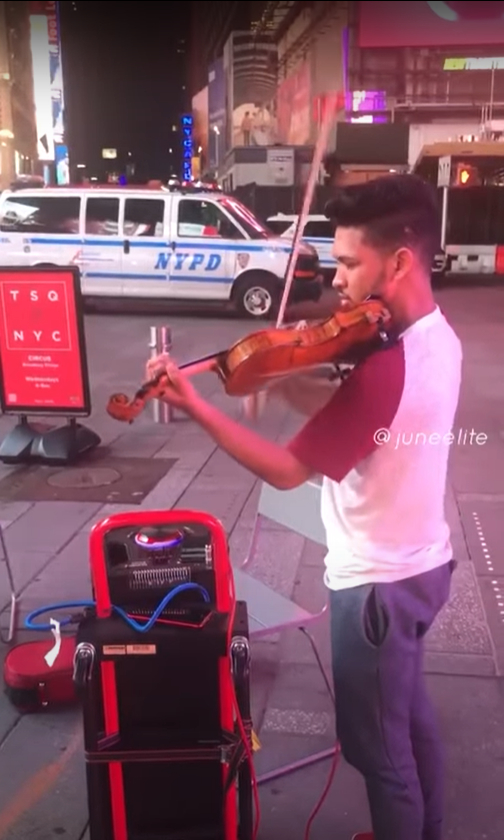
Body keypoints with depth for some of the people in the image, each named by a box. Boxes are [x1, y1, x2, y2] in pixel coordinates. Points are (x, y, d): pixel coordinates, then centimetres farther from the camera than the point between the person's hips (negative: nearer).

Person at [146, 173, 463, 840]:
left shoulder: (384, 366, -30)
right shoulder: (438, 336, -1)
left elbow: (287, 470, -25)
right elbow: (349, 410, 4)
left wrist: (196, 407, -23)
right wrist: (284, 381, -9)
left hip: (377, 583, -10)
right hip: (423, 564, 10)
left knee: (377, 746, 13)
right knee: (410, 711, 29)